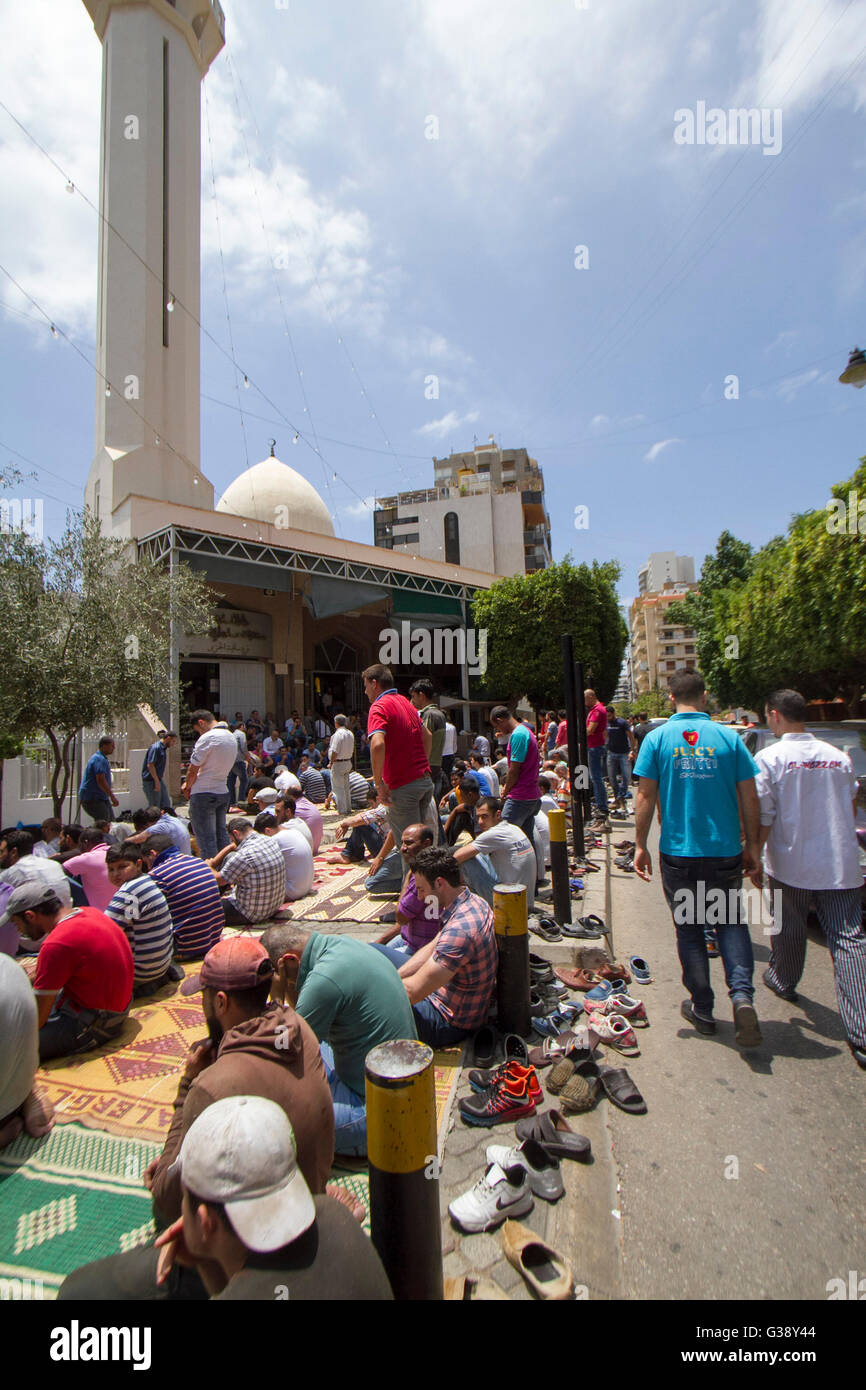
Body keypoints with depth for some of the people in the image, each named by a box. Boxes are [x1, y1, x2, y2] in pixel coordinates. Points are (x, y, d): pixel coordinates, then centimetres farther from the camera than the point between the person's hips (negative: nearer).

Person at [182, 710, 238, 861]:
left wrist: (187, 786, 6)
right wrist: (191, 784, 13)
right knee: (221, 835, 16)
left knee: (206, 839, -1)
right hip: (223, 792, 8)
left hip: (204, 794, -8)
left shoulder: (207, 738, -16)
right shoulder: (232, 737, 11)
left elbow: (193, 770, -13)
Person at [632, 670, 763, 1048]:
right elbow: (750, 798, -1)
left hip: (678, 854, -1)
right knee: (730, 922, 18)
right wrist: (752, 846, 9)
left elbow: (646, 796, -7)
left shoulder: (657, 738, -5)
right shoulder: (728, 737, -2)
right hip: (726, 852, 1)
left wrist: (640, 845, 1)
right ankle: (741, 994, 1)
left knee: (689, 930, 13)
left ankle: (702, 1009, 23)